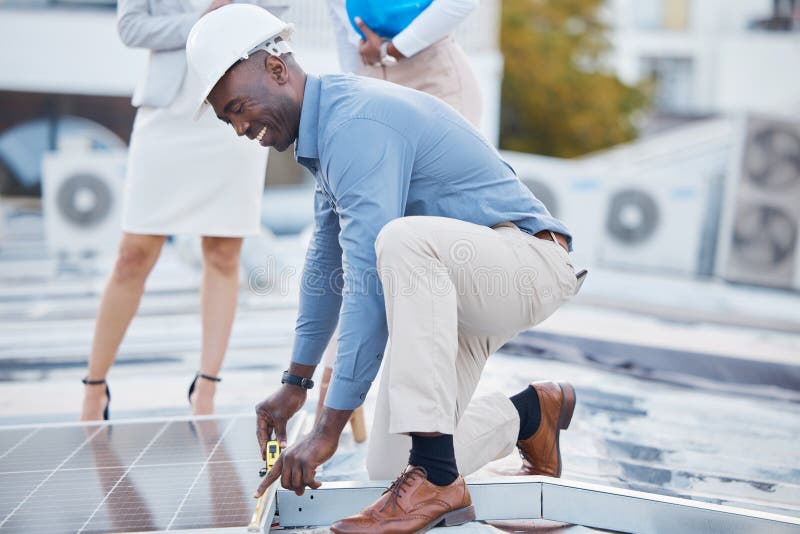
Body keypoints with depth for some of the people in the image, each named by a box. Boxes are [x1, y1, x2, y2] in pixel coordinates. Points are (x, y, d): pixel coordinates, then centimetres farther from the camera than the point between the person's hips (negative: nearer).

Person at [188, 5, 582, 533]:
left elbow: (369, 284, -30)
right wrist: (296, 381, 20)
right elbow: (327, 262, 18)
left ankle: (437, 477, -33)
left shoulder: (357, 120, -23)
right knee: (394, 462, 2)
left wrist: (329, 429, -28)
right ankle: (532, 413, 25)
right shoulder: (326, 130, 9)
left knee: (404, 239, -40)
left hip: (529, 258, -9)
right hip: (457, 289, 9)